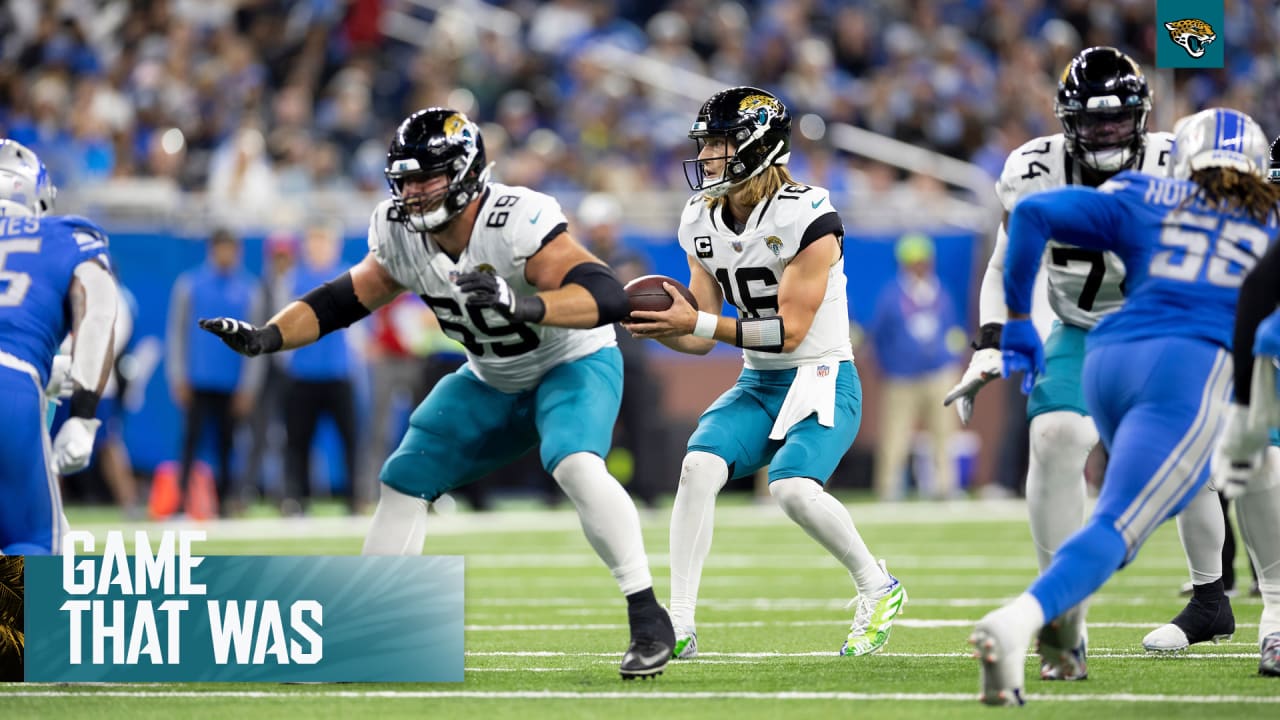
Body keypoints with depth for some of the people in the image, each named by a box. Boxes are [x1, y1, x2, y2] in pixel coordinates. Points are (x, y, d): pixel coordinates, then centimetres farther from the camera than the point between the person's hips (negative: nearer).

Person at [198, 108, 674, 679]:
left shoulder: (515, 221, -32)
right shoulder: (401, 236, -11)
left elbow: (607, 296, -43)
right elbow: (341, 302, 0)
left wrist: (521, 304, -58)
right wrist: (265, 338, -16)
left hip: (574, 363, -7)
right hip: (492, 383, 7)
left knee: (576, 466, -33)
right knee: (404, 482, 1)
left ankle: (648, 620, -26)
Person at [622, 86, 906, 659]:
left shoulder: (806, 218, -19)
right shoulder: (702, 221, 3)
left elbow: (789, 331, -21)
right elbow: (700, 340, 6)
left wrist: (696, 323, -26)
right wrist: (656, 328, -16)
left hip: (821, 380, -6)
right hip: (758, 384, 6)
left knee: (793, 487, -29)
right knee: (697, 467, -20)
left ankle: (878, 590, -3)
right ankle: (679, 626, -18)